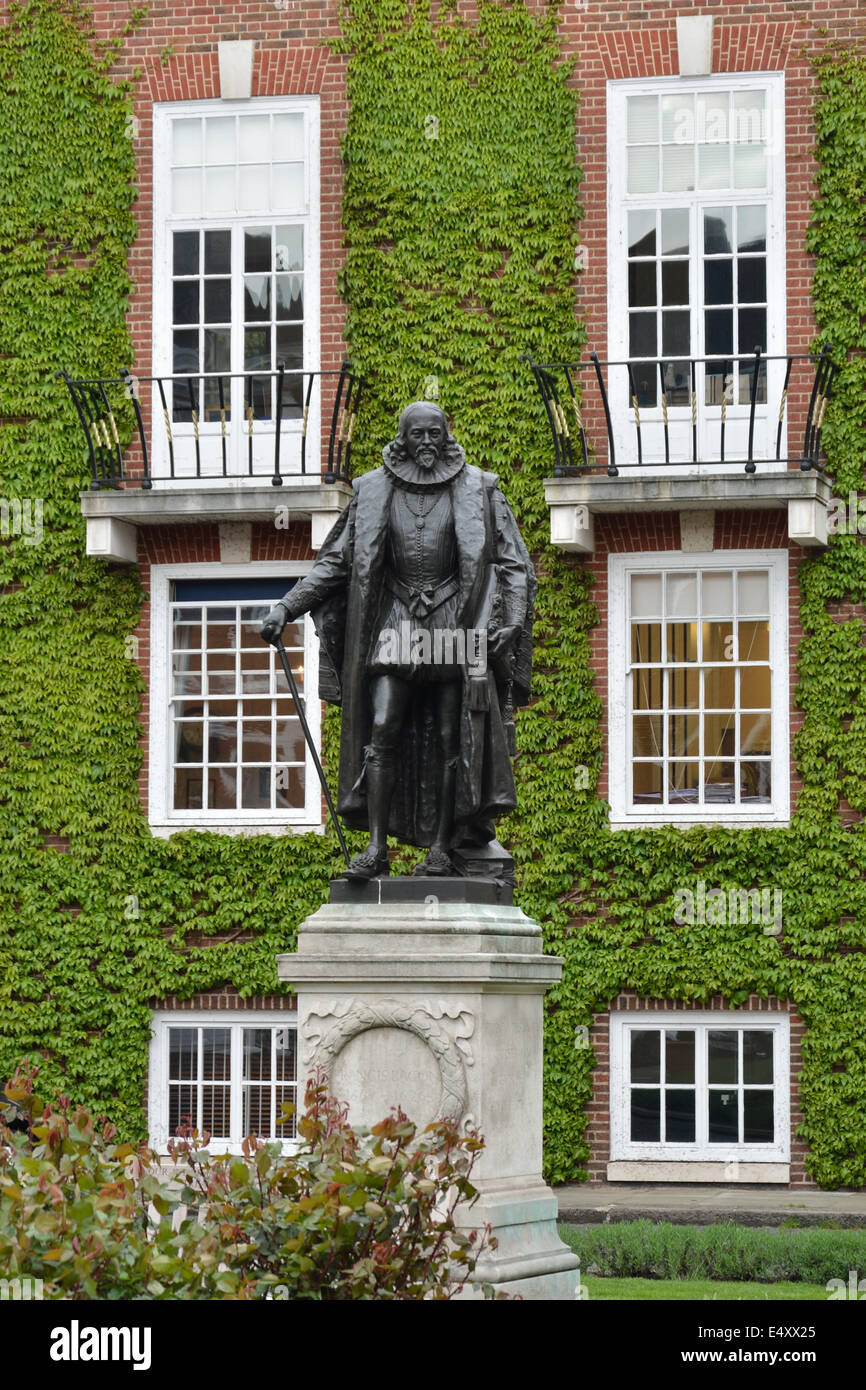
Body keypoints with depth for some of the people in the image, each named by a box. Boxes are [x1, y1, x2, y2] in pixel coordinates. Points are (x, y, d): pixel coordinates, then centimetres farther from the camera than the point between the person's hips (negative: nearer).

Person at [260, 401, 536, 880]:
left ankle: (441, 847, 3)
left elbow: (513, 565, 3)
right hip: (395, 621, 1)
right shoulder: (374, 493, 6)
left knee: (449, 740, -2)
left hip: (454, 623, -1)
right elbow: (334, 562, 9)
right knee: (382, 731, -10)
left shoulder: (476, 491, 2)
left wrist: (512, 620, -13)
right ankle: (376, 847, -11)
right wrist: (286, 606, 0)